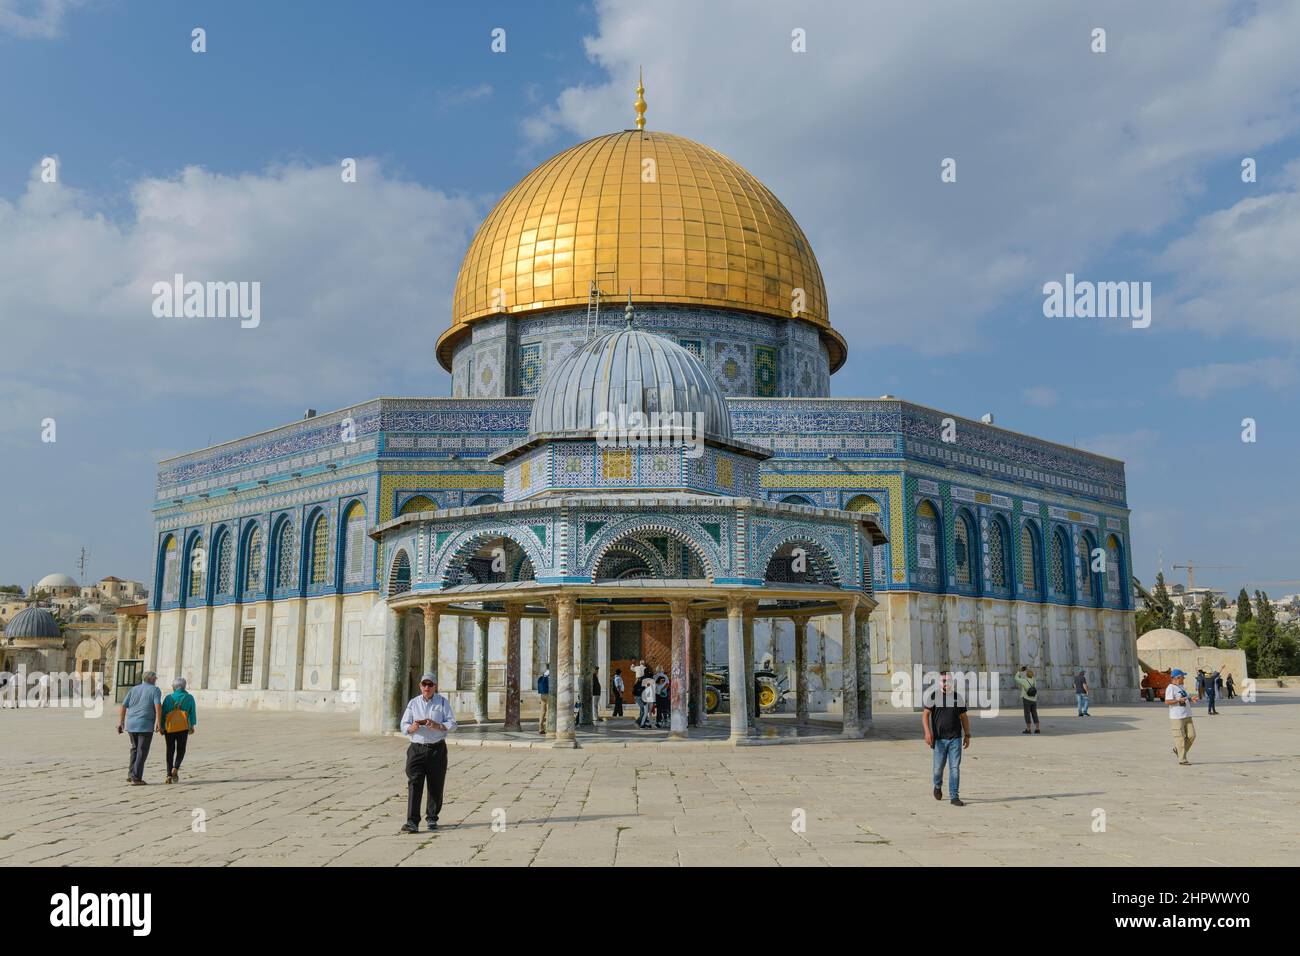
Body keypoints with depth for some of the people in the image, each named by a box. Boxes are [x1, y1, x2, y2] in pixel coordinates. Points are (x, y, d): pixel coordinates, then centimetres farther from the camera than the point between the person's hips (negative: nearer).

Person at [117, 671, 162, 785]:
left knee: (135, 748, 23)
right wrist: (158, 722, -15)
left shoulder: (133, 689, 14)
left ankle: (131, 774, 16)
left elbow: (123, 706, 7)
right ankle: (136, 778, 0)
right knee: (142, 752, 2)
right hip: (145, 725, -5)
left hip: (131, 724, 5)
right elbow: (158, 705, -16)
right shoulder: (155, 690, -1)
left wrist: (120, 723, 9)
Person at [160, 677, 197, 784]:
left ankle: (169, 775, 3)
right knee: (180, 750, 11)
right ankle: (175, 768, -13)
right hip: (183, 727, -1)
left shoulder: (169, 698, 2)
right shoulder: (189, 698, 3)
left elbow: (163, 712, 1)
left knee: (170, 750, 8)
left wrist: (162, 727, 6)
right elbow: (192, 713, 2)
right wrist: (192, 726, 9)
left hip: (169, 727, 1)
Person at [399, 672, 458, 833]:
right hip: (417, 749, 0)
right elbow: (404, 726, 6)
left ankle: (432, 818, 23)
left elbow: (452, 724, -1)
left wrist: (436, 726, -18)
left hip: (437, 749, 0)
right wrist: (413, 727, -17)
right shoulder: (413, 703, 9)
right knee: (414, 784, -11)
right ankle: (412, 821, -14)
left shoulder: (443, 702, 4)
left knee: (435, 786, 6)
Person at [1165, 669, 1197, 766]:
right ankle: (1182, 759, 1)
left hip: (1187, 716, 9)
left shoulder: (1180, 687, 18)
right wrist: (1178, 700, -29)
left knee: (1191, 735, 5)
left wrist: (1191, 699, 9)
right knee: (1180, 738, -5)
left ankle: (1178, 750, 24)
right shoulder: (1170, 688, -10)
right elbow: (1167, 702, -18)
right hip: (1177, 717, -9)